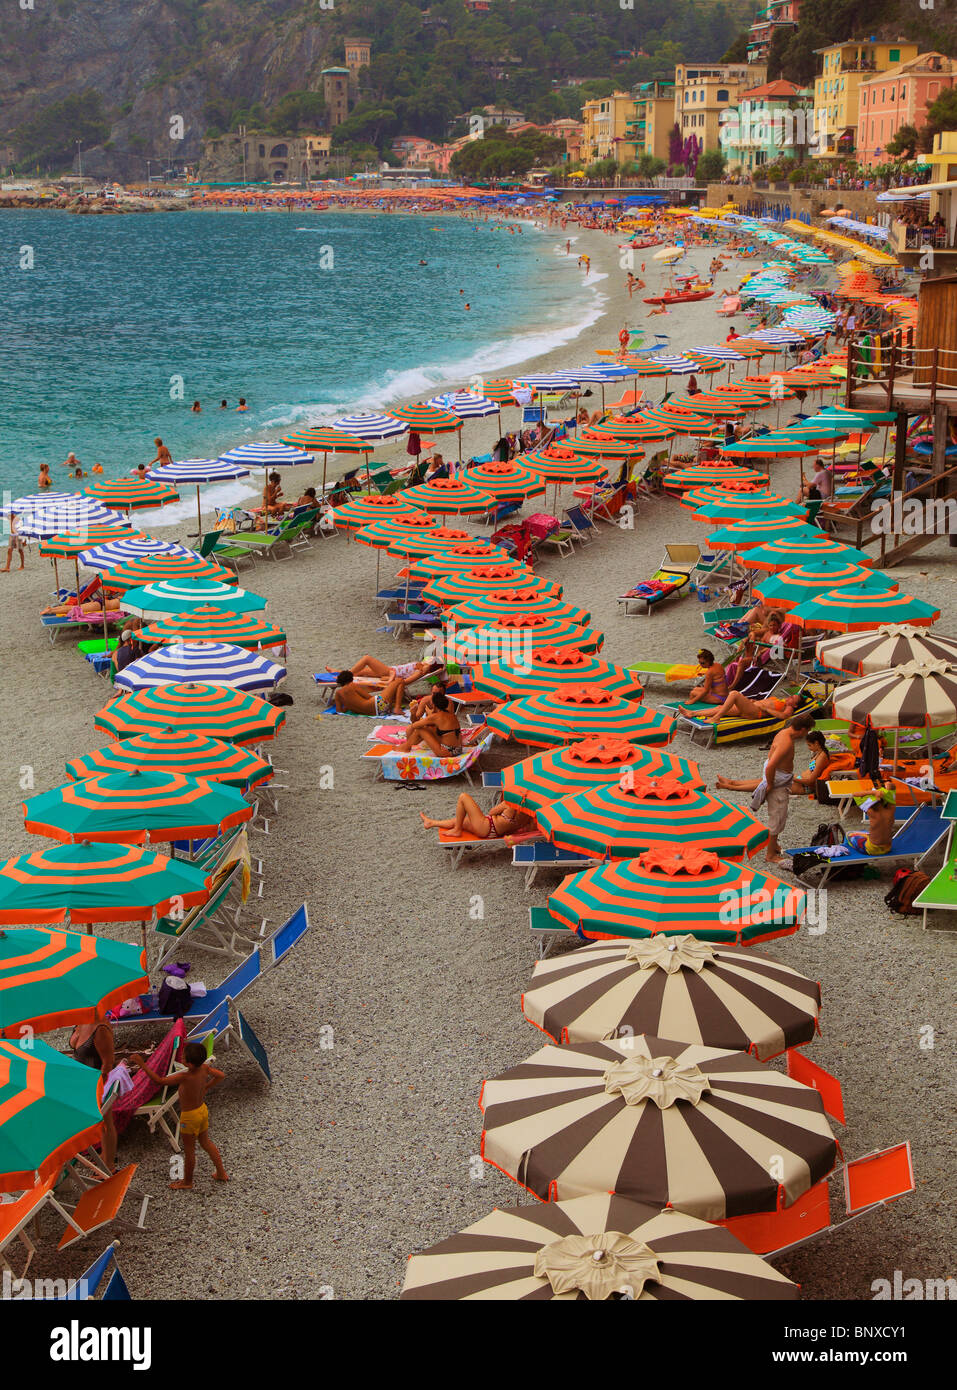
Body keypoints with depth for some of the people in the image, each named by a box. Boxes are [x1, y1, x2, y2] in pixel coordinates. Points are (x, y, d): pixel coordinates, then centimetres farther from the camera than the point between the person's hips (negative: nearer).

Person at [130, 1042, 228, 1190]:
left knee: (189, 1150, 14)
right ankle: (221, 1173, 38)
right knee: (206, 1142, 26)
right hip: (202, 1110, 7)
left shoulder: (184, 1077, -36)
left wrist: (142, 1064, -34)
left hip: (189, 1117, -7)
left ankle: (187, 1181, 35)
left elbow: (159, 1080, -37)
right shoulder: (204, 1068, -16)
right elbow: (221, 1075, 2)